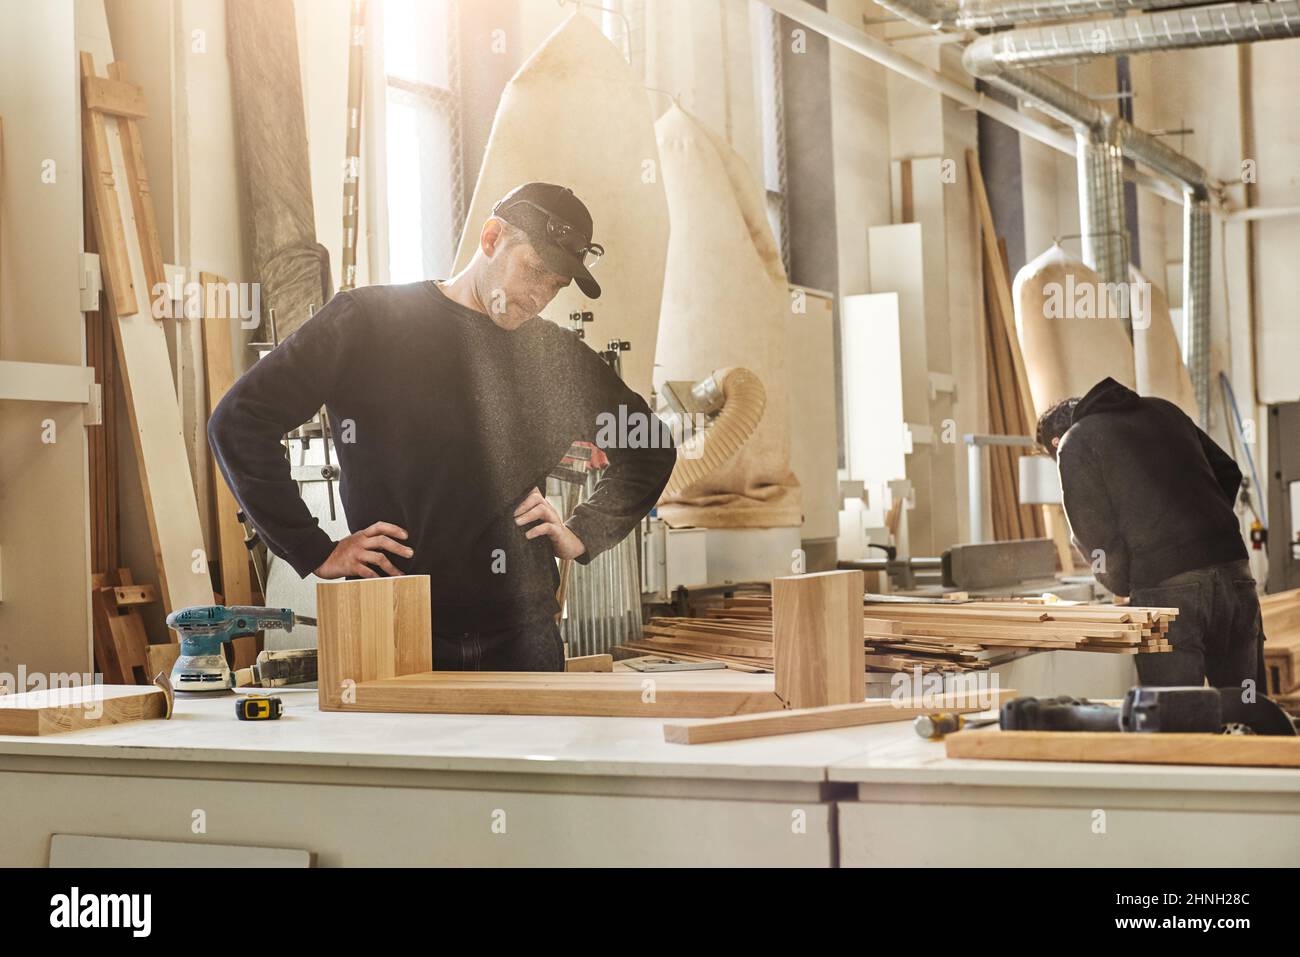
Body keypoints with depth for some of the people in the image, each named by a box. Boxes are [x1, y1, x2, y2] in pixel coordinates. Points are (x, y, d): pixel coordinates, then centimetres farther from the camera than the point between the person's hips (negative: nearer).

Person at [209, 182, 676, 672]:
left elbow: (648, 450, 26)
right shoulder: (367, 322, 1)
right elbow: (237, 423, -2)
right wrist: (316, 554, -5)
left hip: (523, 636, 3)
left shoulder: (558, 355, 12)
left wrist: (583, 534, 11)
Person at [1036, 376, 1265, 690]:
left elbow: (1095, 533, 0)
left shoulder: (1075, 444, 6)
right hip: (1234, 575, 6)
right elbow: (1228, 472, 27)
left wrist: (1122, 588, 16)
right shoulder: (1162, 409, 23)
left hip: (1164, 587, -6)